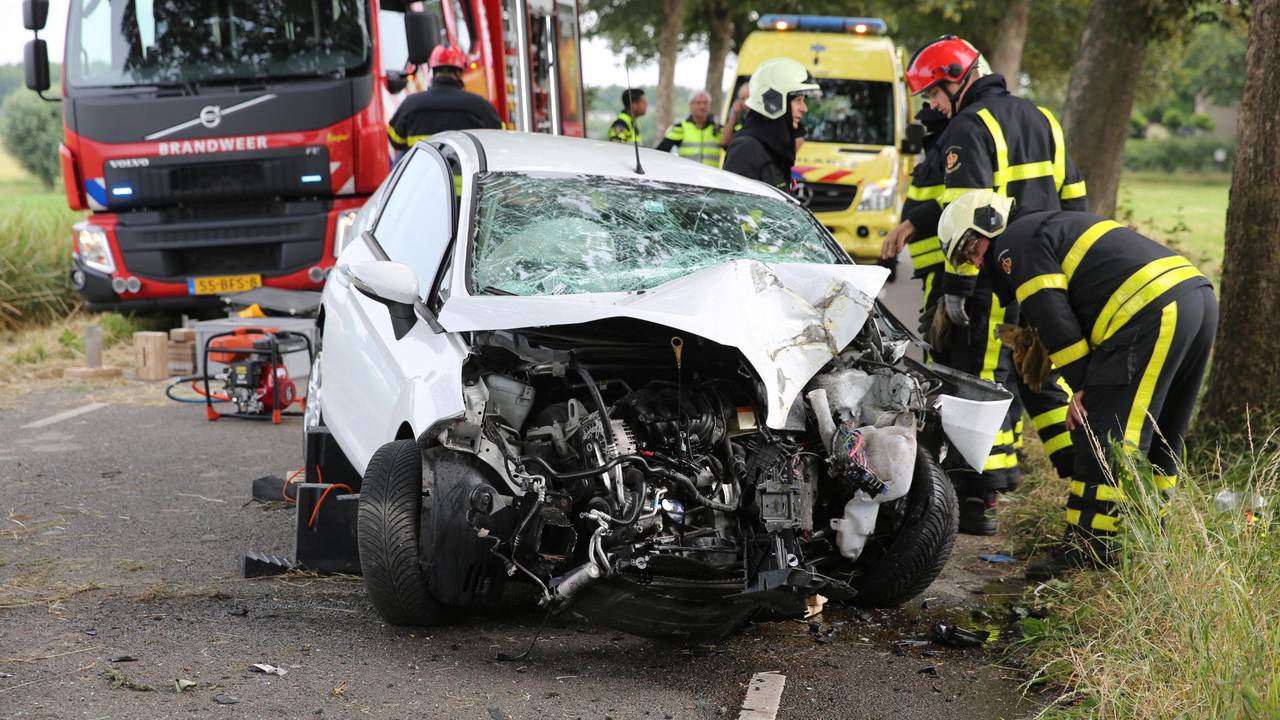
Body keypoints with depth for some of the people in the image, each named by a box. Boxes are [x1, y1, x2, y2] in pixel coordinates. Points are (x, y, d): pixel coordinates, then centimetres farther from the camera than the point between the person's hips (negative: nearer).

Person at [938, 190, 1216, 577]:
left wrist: (1081, 385, -3)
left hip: (1152, 314, -10)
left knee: (1103, 439, -6)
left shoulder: (1014, 242, 2)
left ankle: (1086, 552, -5)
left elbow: (1053, 317, -8)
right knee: (1156, 437, 20)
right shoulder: (1055, 224, 32)